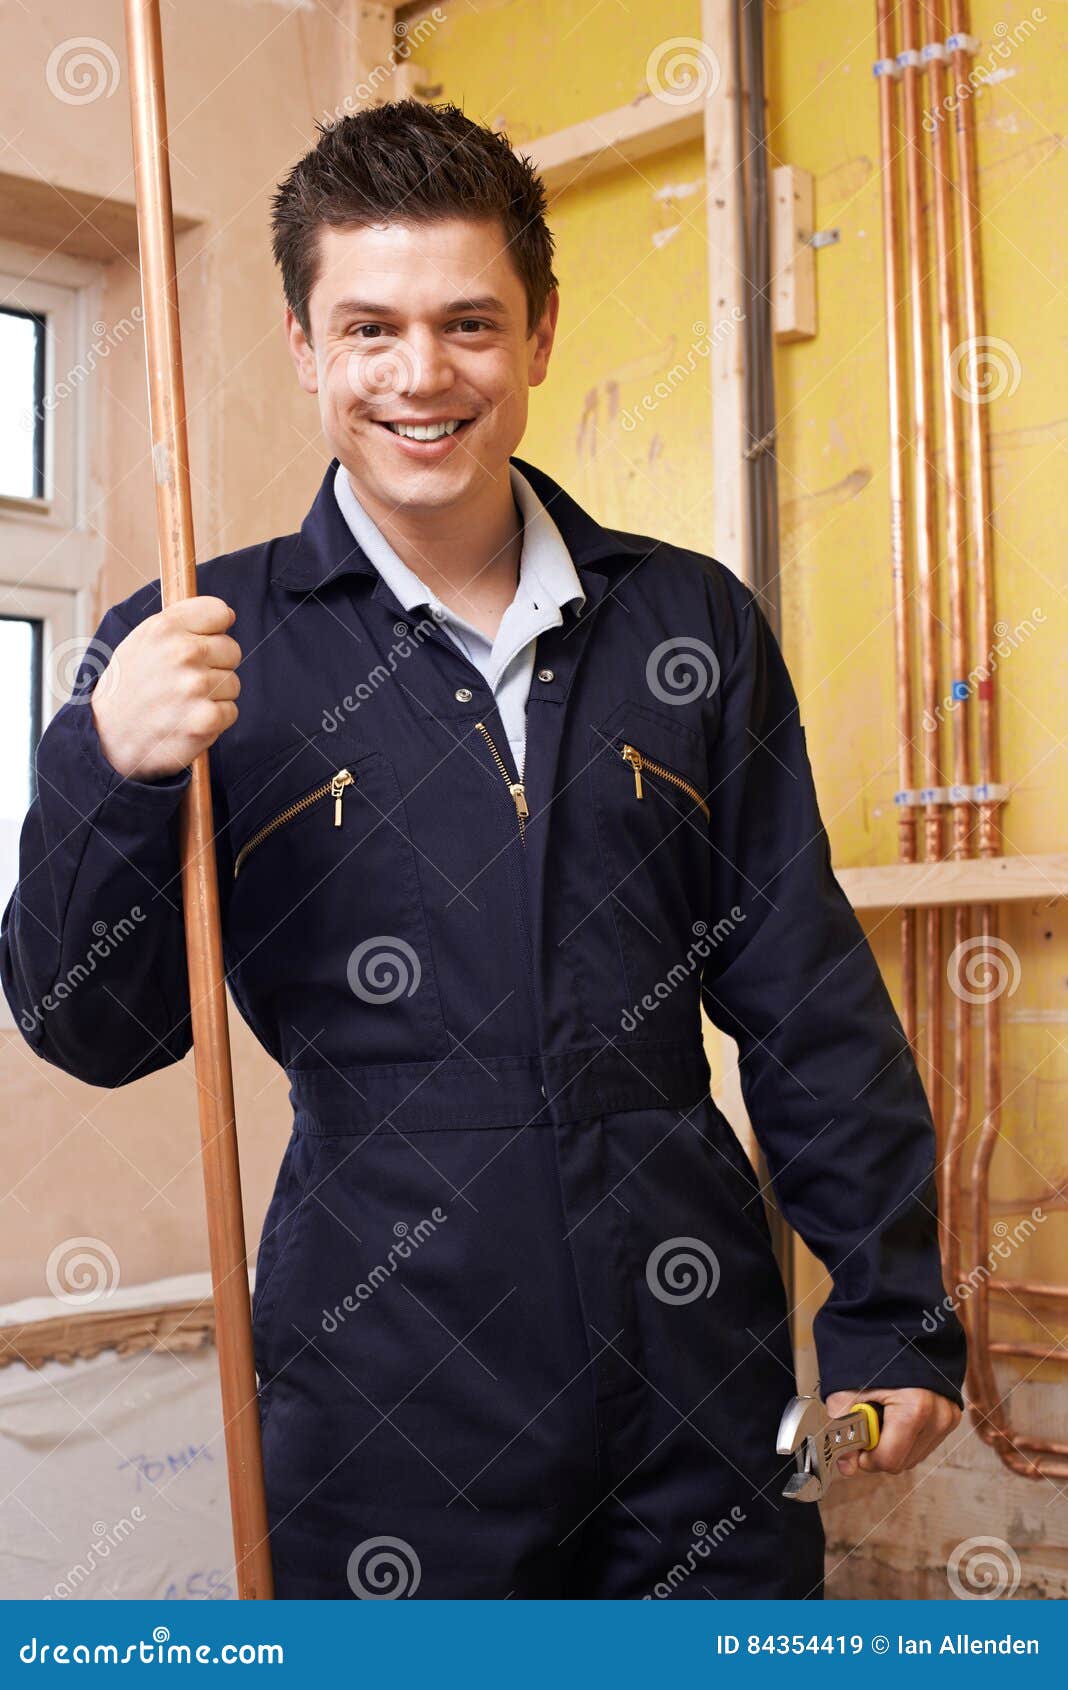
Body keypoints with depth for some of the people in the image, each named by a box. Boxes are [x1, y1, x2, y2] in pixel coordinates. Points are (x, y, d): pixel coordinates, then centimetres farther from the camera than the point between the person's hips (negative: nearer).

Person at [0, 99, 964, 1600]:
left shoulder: (692, 625, 4)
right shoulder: (196, 655, -2)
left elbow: (809, 999, 8)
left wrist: (894, 1308, 7)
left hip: (699, 1368, 3)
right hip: (384, 1402, -2)